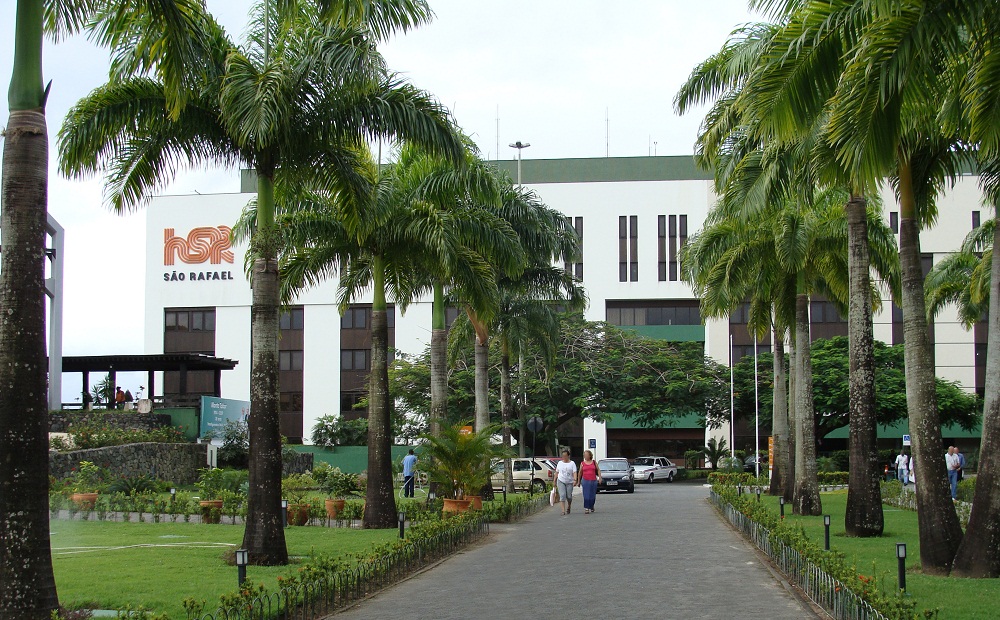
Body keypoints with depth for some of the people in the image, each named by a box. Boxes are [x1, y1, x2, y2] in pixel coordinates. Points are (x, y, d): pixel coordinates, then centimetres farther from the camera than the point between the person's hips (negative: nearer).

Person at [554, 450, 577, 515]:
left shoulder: (572, 463, 1)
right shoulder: (560, 463, 9)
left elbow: (574, 472, -9)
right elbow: (557, 472, 13)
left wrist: (575, 479, -25)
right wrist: (554, 481, 11)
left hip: (569, 482, -1)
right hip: (561, 481, 1)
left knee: (569, 496, 2)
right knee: (562, 495, -12)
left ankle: (568, 507, 30)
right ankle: (563, 510, -13)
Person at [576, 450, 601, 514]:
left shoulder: (594, 462, 7)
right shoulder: (582, 463, 6)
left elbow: (598, 470, 9)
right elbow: (580, 473, 11)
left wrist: (599, 477, -3)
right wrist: (578, 481, 12)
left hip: (593, 481, 1)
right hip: (585, 481, -1)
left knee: (592, 495, 7)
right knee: (586, 495, -9)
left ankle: (591, 507, 28)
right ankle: (586, 508, -9)